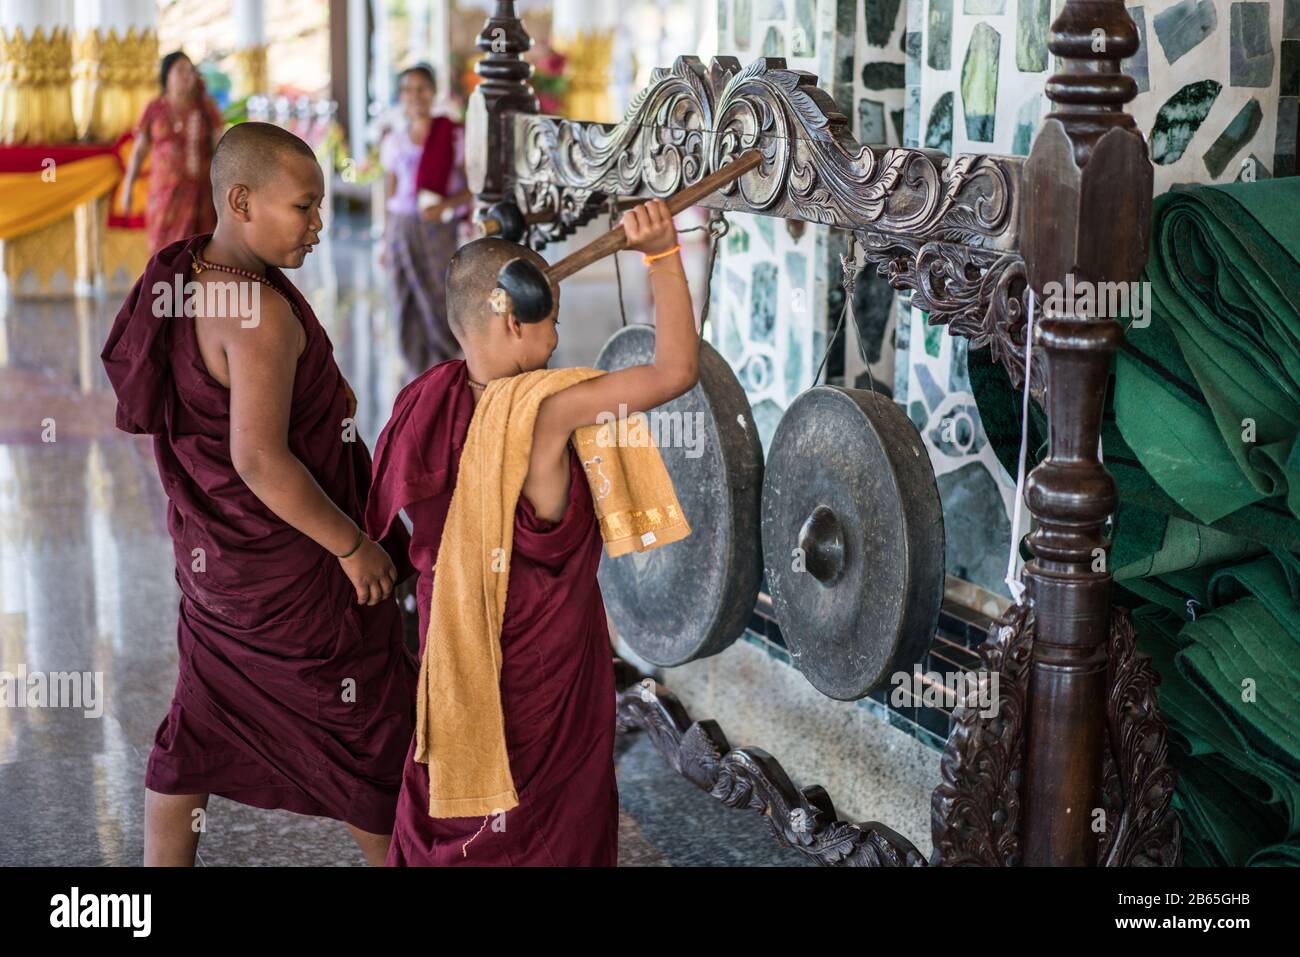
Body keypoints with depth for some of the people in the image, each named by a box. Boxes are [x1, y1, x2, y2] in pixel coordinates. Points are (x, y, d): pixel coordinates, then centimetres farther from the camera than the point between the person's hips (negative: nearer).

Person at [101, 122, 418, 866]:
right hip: (287, 563, -8)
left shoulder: (181, 282, 0)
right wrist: (354, 546, -21)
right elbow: (260, 460, -32)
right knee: (368, 721, 11)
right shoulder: (260, 311, -28)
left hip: (213, 552, 9)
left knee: (201, 726, 19)